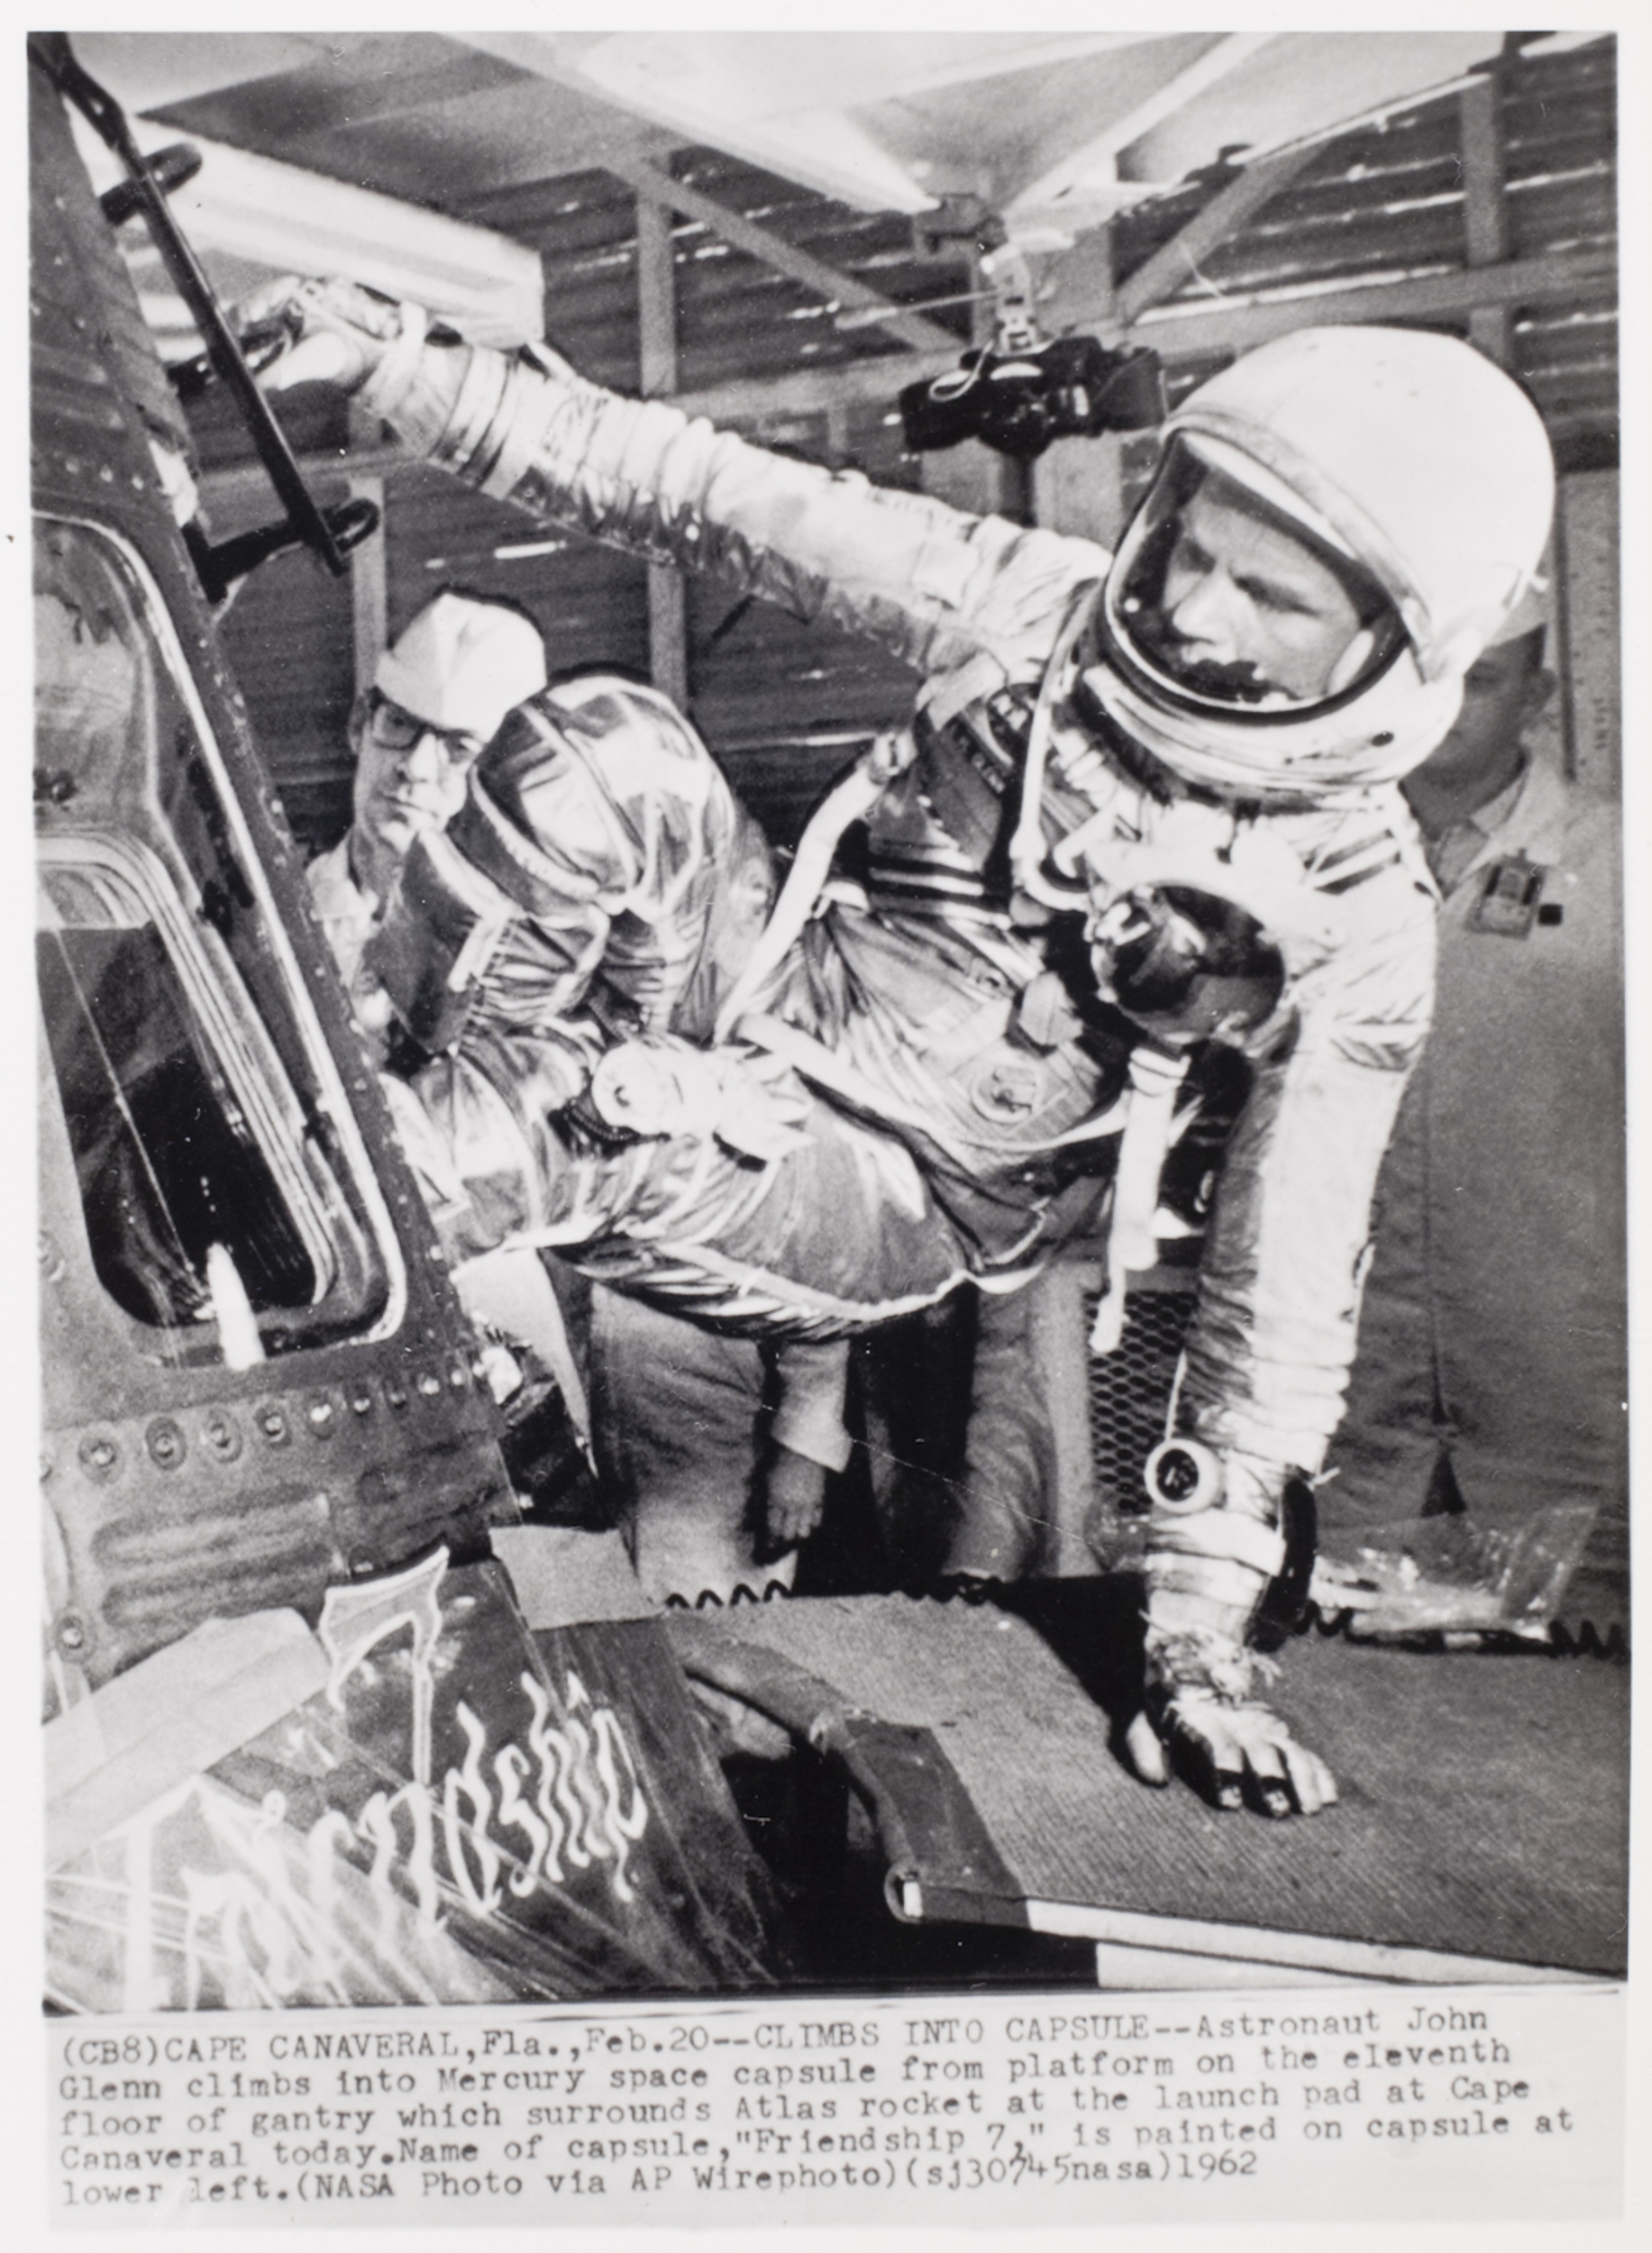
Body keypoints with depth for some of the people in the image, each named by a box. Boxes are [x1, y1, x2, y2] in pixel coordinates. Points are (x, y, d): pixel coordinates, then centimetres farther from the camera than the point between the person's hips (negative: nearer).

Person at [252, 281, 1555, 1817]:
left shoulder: (1357, 913, -12)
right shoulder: (1044, 613, -8)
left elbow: (1284, 1272, -10)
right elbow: (694, 494, -8)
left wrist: (1205, 1625, -12)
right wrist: (392, 359, -14)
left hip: (899, 1203, -3)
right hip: (769, 1007, 3)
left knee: (555, 1133, -34)